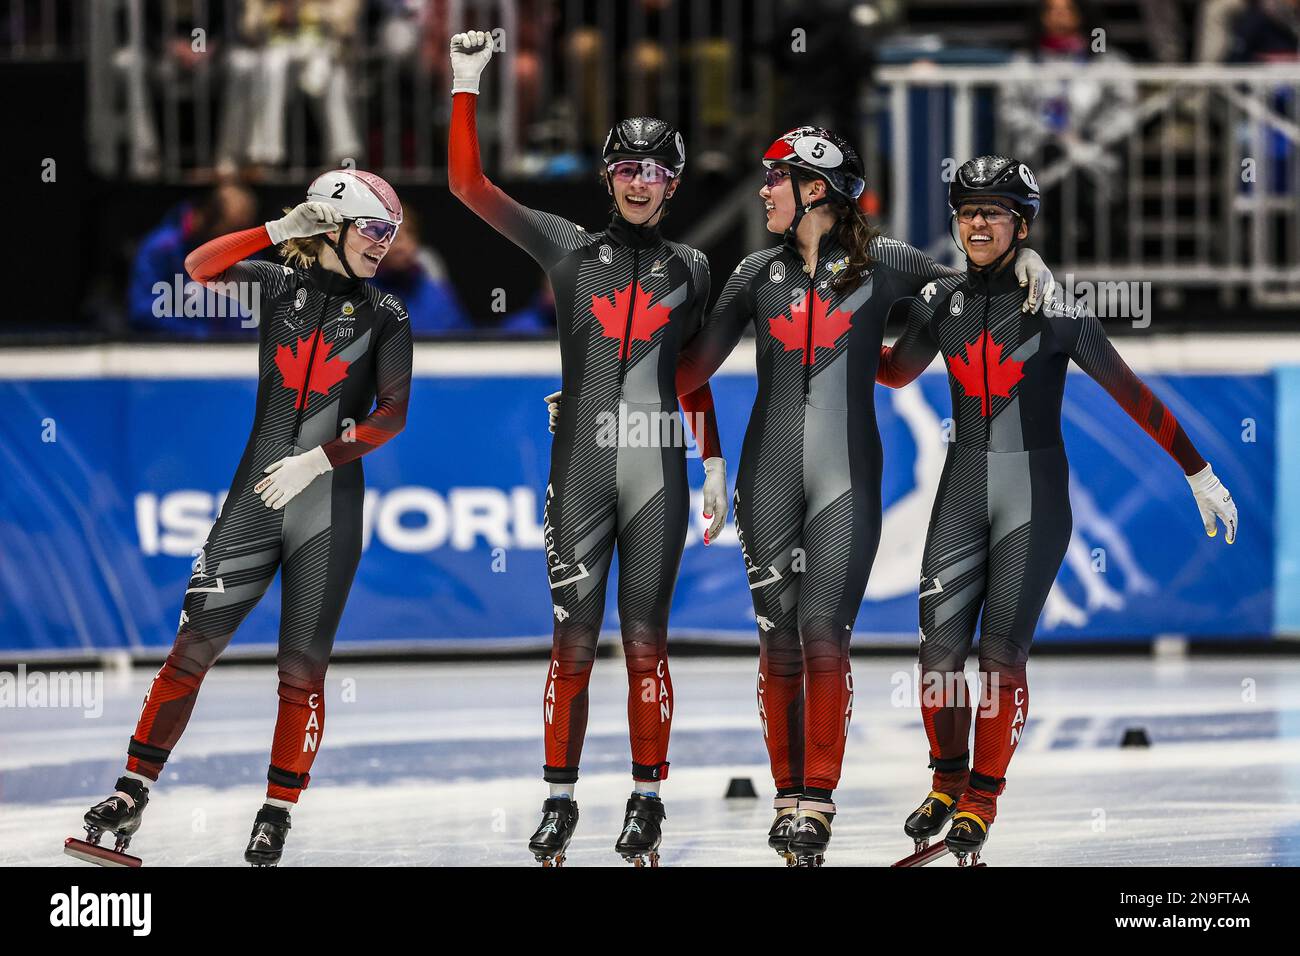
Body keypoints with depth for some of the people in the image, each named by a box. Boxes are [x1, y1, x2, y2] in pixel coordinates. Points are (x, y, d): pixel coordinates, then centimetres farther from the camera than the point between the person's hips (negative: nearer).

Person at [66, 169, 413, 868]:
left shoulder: (385, 316, 4)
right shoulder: (280, 287, 7)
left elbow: (392, 414, -4)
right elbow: (199, 269, -8)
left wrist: (318, 458, -14)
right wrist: (285, 228, -13)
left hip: (330, 504, -1)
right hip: (256, 493, 1)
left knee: (302, 667, 0)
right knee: (193, 645, -4)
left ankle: (276, 817, 9)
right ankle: (133, 793, 3)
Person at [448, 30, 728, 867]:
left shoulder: (690, 269, 12)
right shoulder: (569, 248, 7)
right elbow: (468, 184, 2)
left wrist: (715, 466, 10)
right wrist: (467, 85, -3)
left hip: (658, 469, 1)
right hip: (581, 467, -1)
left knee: (646, 640, 2)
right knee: (573, 641, -1)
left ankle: (648, 801, 9)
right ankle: (560, 801, 6)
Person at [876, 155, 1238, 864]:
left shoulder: (1055, 307, -10)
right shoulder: (940, 302, 3)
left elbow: (1132, 395, -6)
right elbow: (896, 371, 22)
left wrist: (1200, 474, -6)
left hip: (1035, 495, -3)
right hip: (963, 487, 3)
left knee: (1002, 653, -4)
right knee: (939, 647, -3)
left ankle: (981, 799, 9)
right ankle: (947, 781, 18)